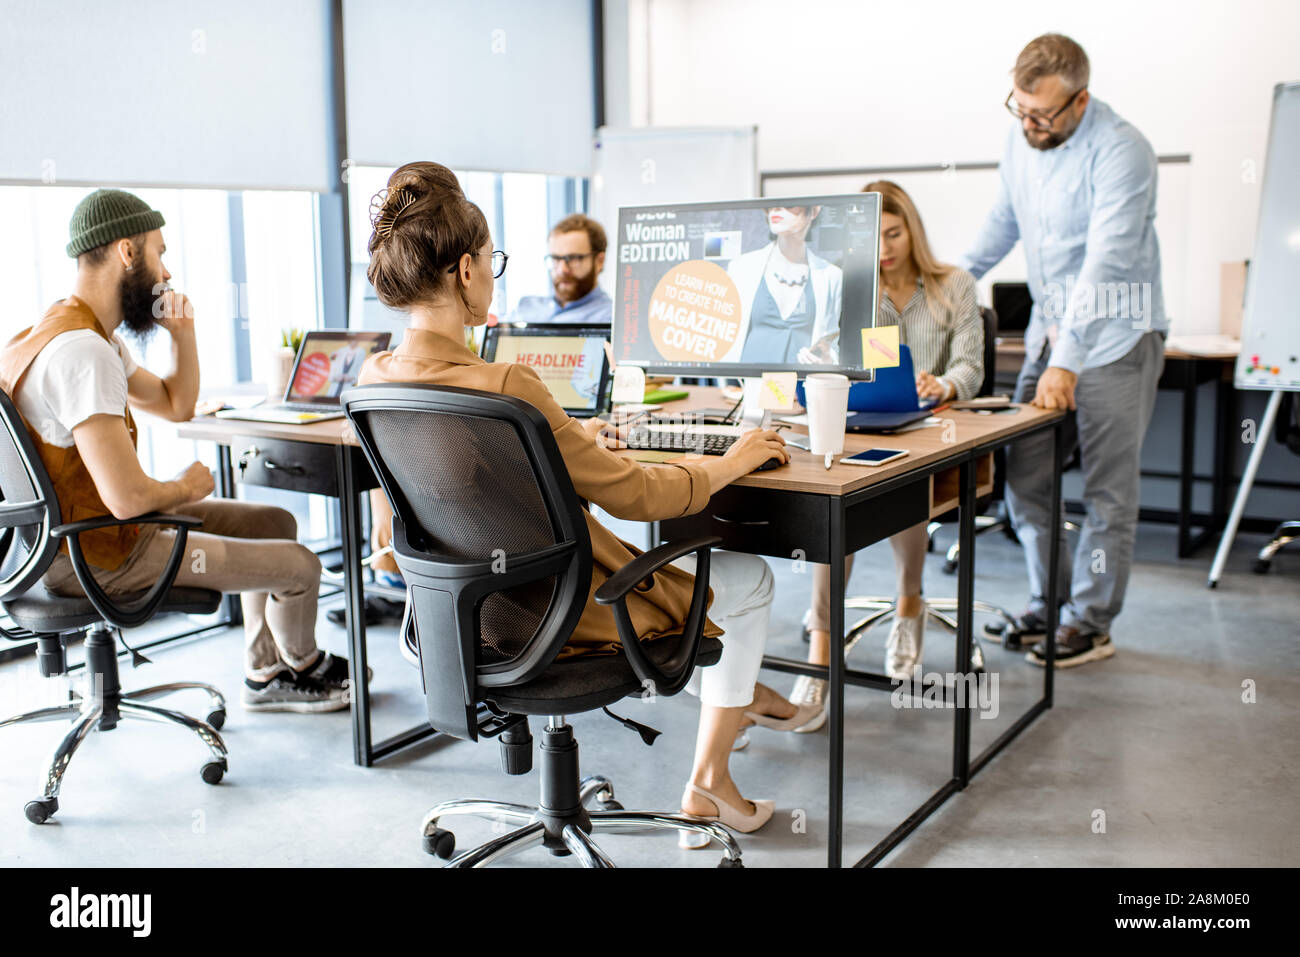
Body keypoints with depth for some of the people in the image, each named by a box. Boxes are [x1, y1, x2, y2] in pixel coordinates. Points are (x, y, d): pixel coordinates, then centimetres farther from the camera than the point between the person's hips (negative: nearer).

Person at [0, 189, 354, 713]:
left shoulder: (93, 334, 8)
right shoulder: (81, 350, -28)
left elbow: (176, 405, 20)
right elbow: (127, 497, -33)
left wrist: (183, 332, 4)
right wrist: (187, 488, -11)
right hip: (97, 556, -11)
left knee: (275, 524, 20)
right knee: (301, 566, -8)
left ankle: (264, 675, 32)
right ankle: (303, 664, 26)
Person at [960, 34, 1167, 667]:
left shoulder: (1121, 151, -20)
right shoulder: (1021, 139, 4)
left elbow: (1105, 262, -27)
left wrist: (1067, 362, -32)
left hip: (1115, 337, -7)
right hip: (1049, 331, 7)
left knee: (1108, 490, 0)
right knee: (1024, 477, 7)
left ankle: (1091, 625, 12)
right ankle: (1047, 606, 22)